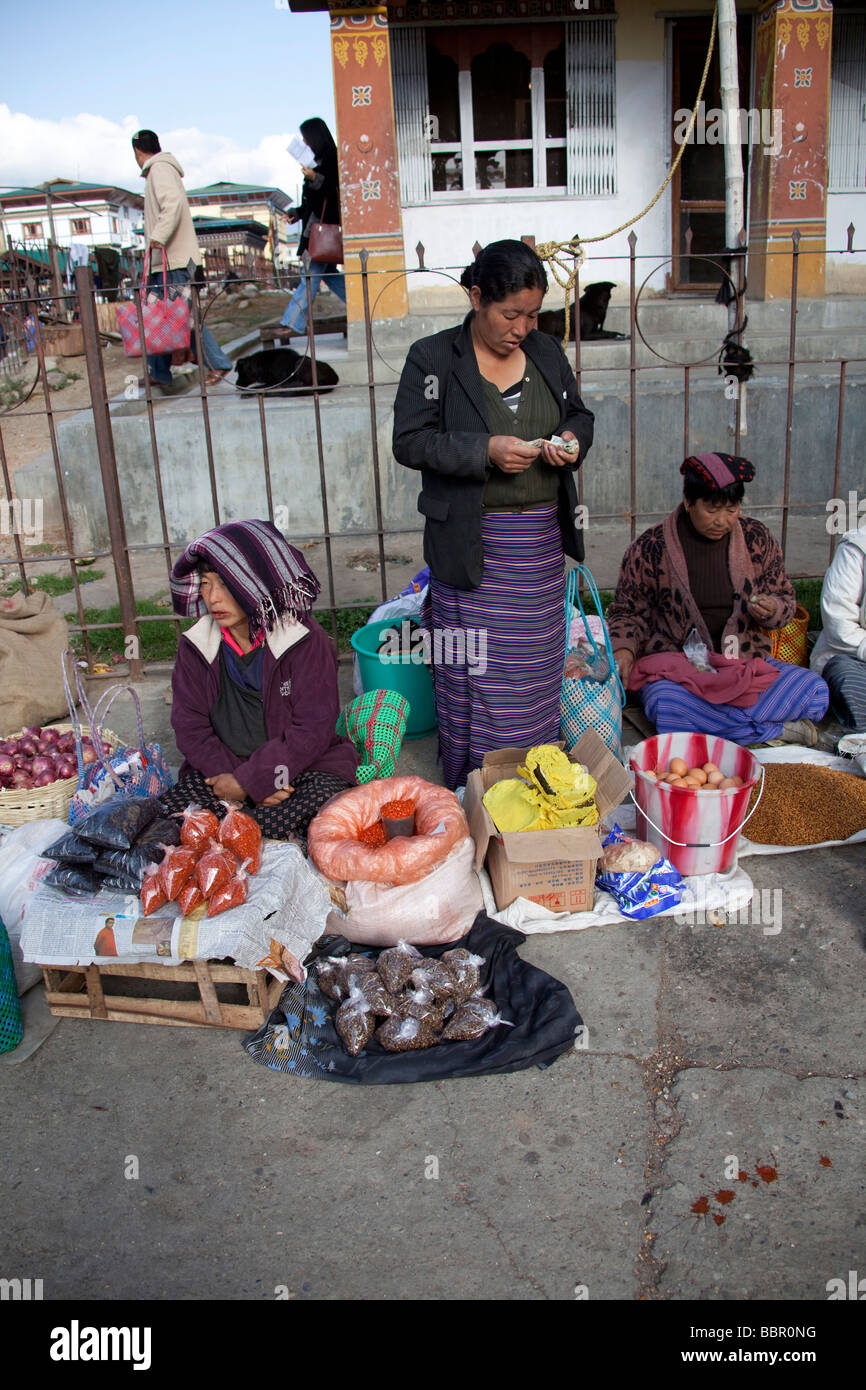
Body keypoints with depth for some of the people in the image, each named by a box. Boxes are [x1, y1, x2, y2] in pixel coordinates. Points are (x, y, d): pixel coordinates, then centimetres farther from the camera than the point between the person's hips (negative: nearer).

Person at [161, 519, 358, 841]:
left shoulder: (306, 641, -11)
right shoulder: (196, 645, 3)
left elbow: (312, 730, -14)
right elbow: (189, 725, 1)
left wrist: (249, 781, -18)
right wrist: (229, 775, -16)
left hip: (303, 768, -3)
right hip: (224, 767, 4)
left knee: (274, 824, -33)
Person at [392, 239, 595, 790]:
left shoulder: (547, 352, 9)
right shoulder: (433, 358, -6)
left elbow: (580, 414, 19)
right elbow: (410, 441, -10)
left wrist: (572, 440, -5)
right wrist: (485, 451, -22)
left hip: (542, 541, 5)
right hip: (472, 547, -5)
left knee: (539, 671, 13)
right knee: (477, 676, -1)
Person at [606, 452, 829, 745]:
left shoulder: (757, 539, 5)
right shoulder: (650, 548, -3)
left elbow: (785, 599, 16)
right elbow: (628, 611, 7)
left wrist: (771, 610, -9)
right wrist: (624, 650, -14)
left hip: (745, 663, 2)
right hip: (675, 666, -2)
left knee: (815, 691, -23)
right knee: (667, 707, -38)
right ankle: (778, 729, -22)